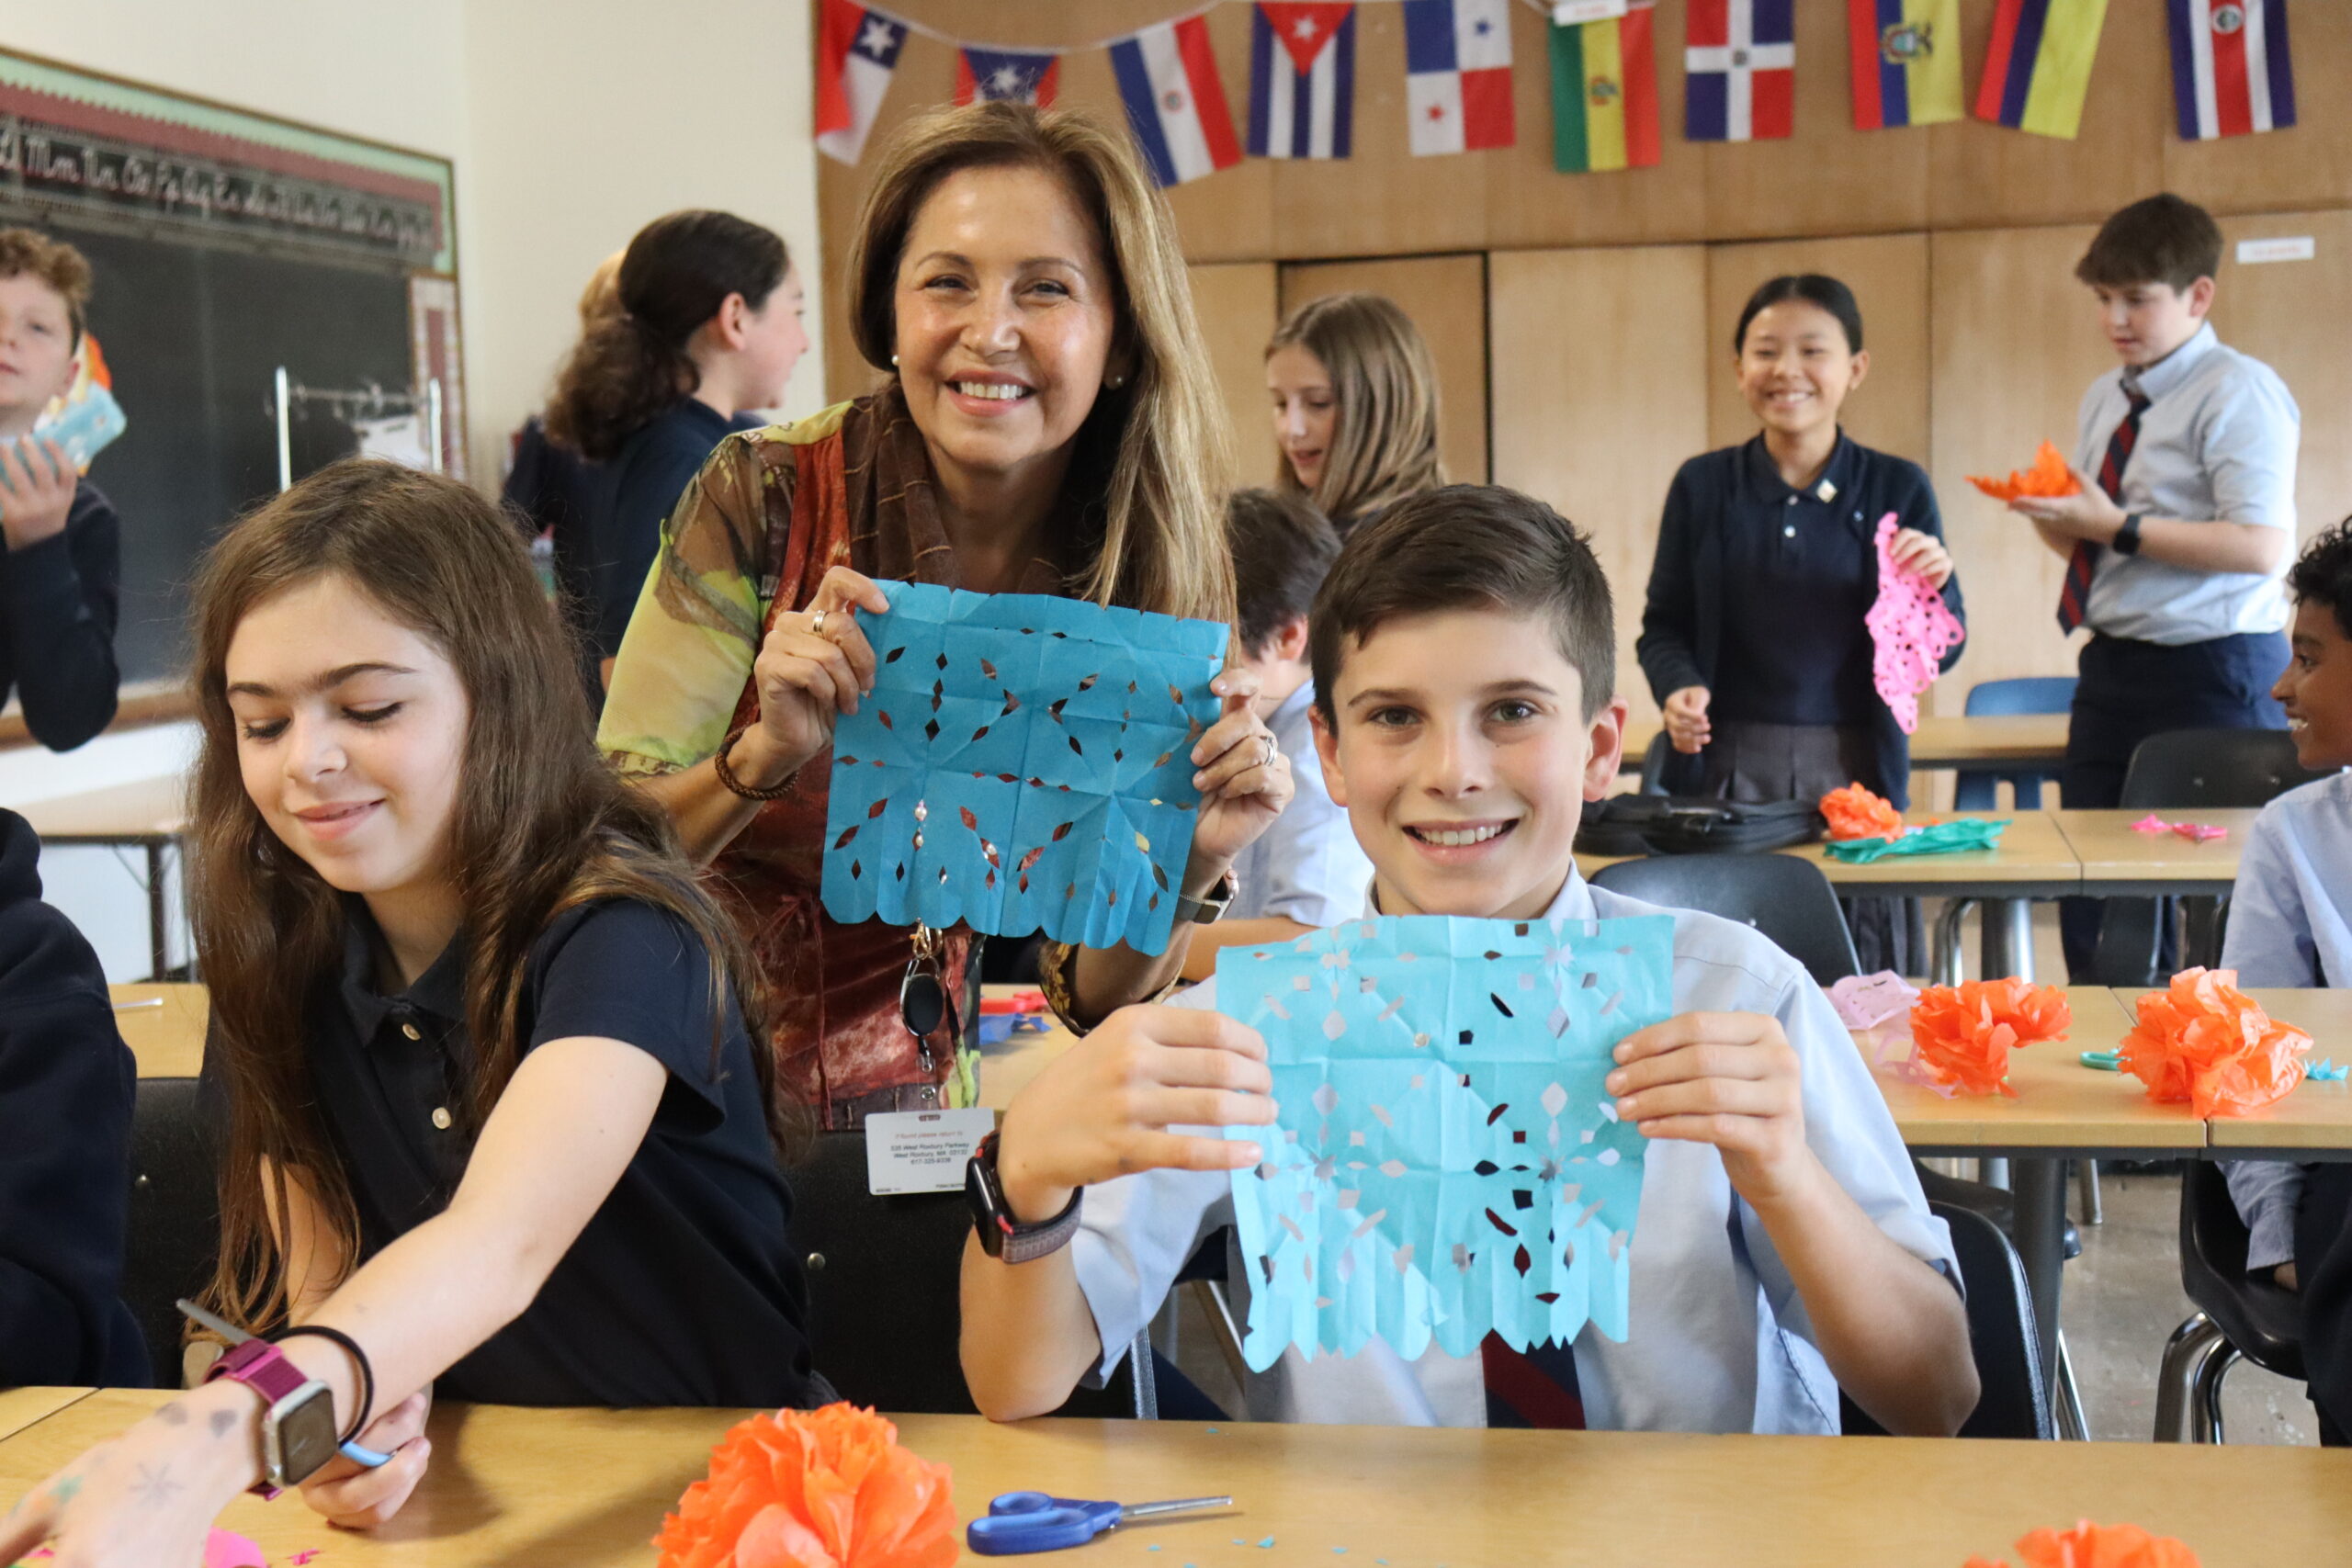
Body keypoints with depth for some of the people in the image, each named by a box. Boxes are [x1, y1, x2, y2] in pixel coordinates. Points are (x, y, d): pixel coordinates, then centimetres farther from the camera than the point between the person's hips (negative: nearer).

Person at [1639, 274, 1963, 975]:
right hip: (1727, 765, 0)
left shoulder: (1896, 489, 4)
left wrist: (1930, 591, -15)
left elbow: (1939, 653, 5)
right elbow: (1663, 624, 9)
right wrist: (1678, 687, -11)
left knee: (1865, 988, 1)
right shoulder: (1703, 485, 5)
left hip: (1854, 766, 0)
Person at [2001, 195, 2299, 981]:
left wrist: (2117, 526, -20)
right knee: (2094, 912, 9)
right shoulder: (2105, 399, 15)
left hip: (2209, 674, -8)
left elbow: (2259, 546, -20)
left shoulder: (2239, 393, -10)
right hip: (2115, 665, 8)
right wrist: (2053, 515, -2)